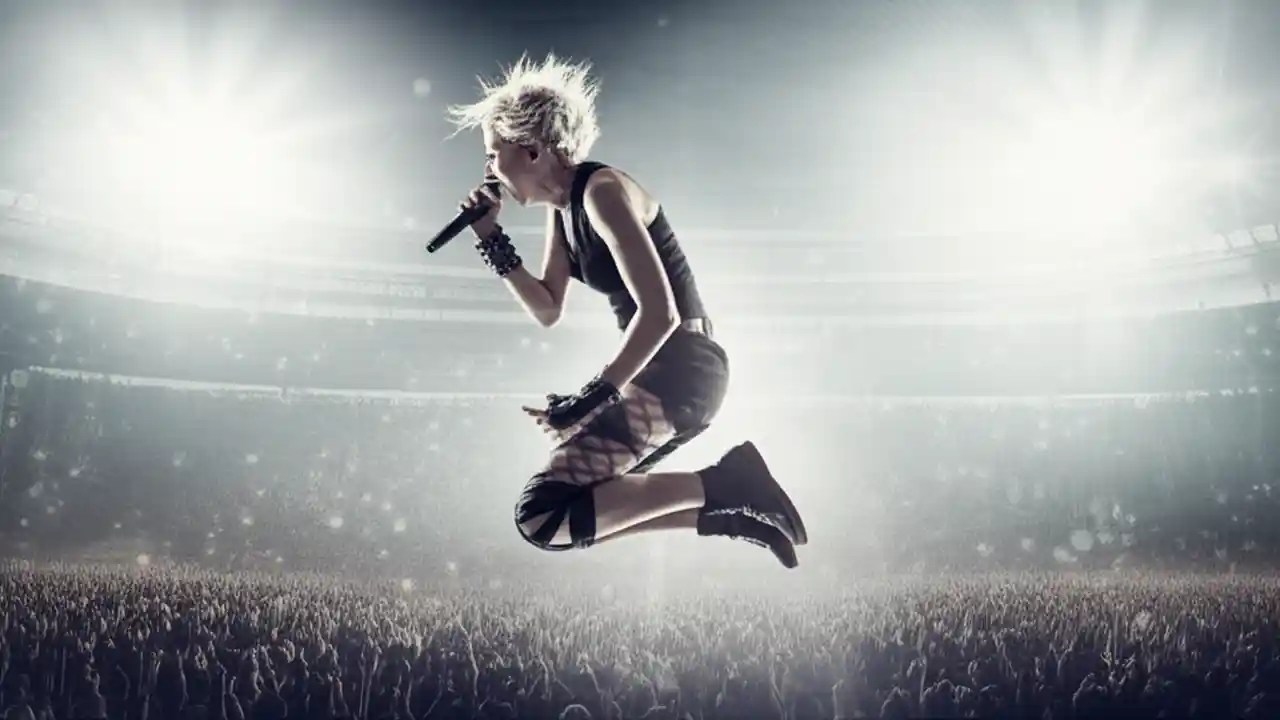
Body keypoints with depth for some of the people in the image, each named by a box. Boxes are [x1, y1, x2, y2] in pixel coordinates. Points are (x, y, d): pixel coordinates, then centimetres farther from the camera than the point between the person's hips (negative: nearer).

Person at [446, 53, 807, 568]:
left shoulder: (603, 192, -15)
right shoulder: (563, 207, 13)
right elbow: (547, 311, 19)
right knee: (577, 505, 17)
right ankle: (726, 512, 13)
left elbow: (660, 312, -23)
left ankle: (720, 486, -15)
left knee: (541, 518, -19)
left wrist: (596, 395, -22)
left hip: (681, 370, -10)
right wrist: (493, 244, 9)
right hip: (663, 371, 10)